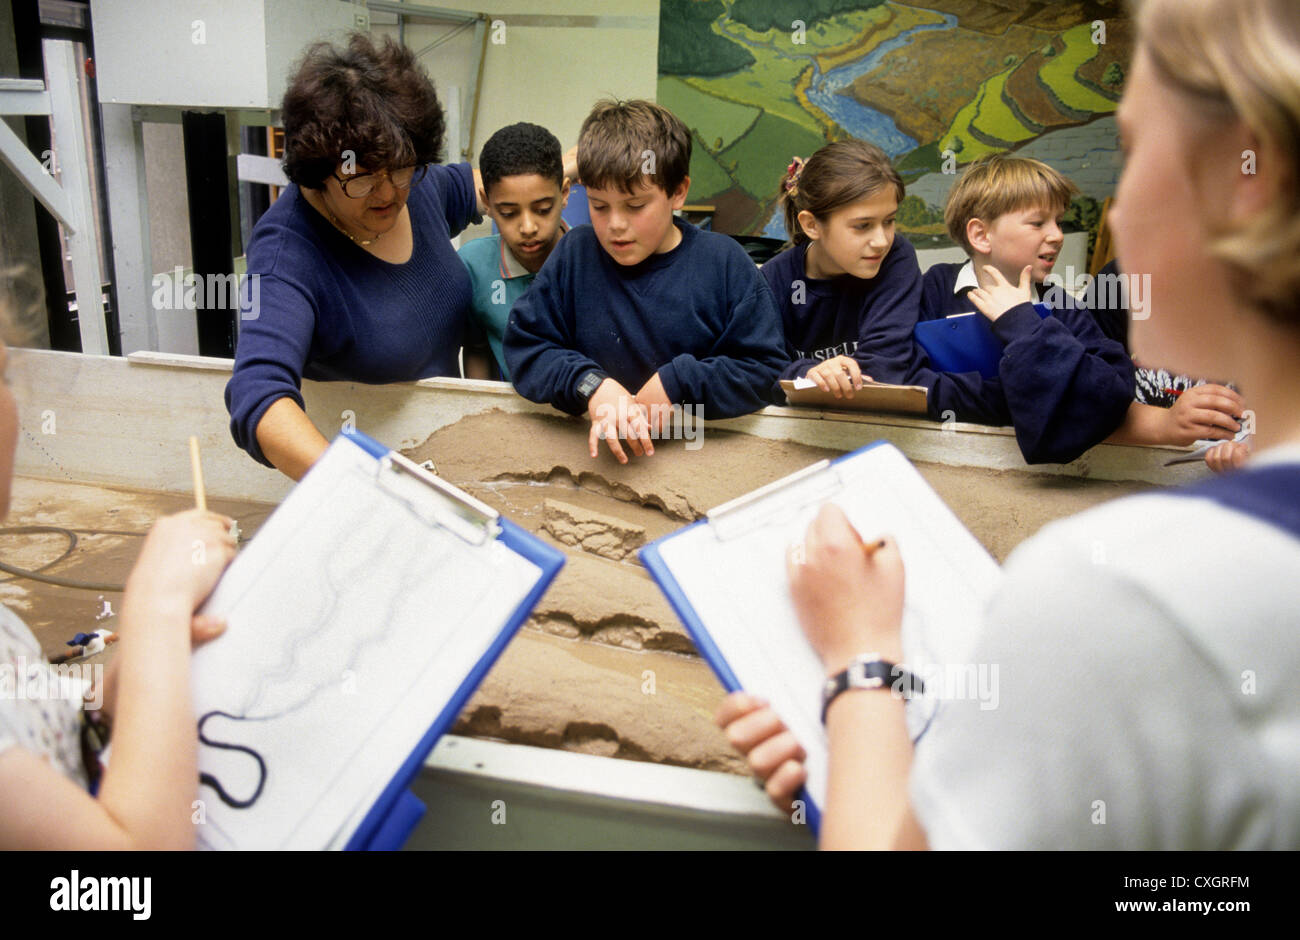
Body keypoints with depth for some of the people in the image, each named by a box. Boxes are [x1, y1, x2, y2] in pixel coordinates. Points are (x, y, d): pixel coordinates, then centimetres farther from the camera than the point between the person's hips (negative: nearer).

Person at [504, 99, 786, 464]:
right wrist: (590, 385, -14)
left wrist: (678, 383, -12)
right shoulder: (575, 254, 5)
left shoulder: (723, 263, 0)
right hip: (592, 450, 2)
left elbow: (765, 369, 0)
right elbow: (523, 346, 3)